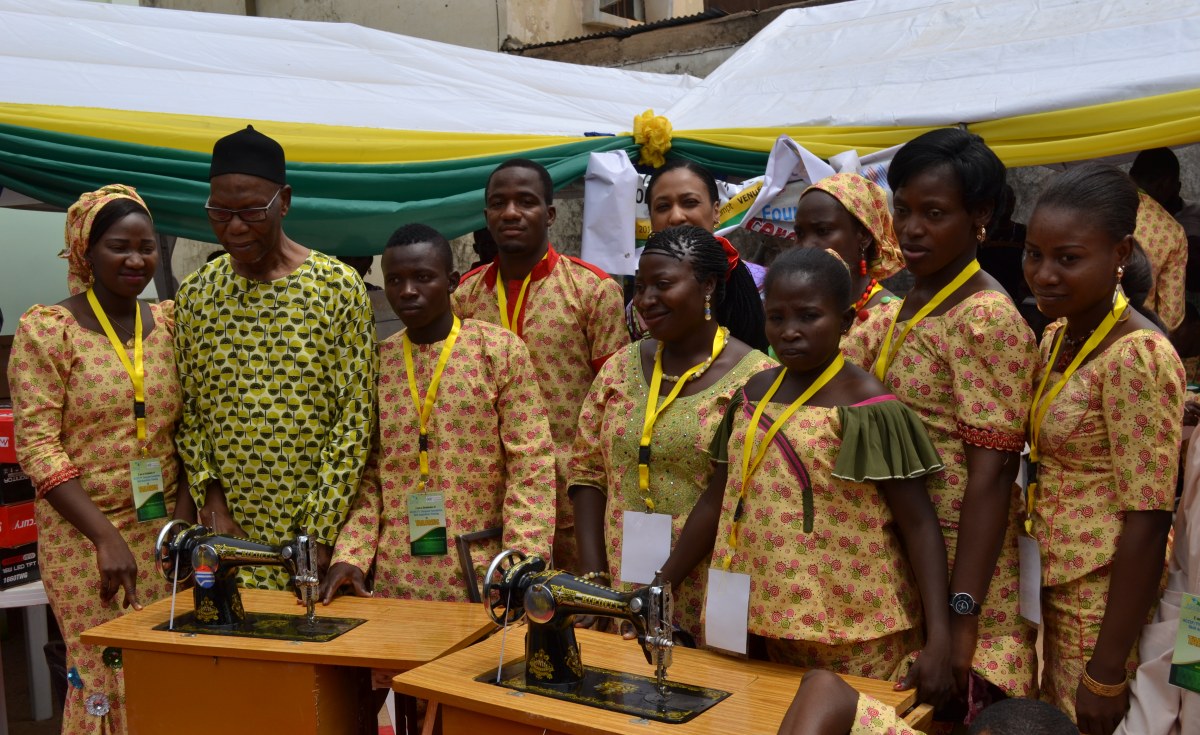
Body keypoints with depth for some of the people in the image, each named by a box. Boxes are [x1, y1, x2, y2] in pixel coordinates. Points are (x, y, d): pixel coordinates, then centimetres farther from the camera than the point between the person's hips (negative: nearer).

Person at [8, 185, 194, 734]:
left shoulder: (170, 322, 7)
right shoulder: (46, 329, -5)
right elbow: (36, 445, -10)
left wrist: (185, 517, -3)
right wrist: (106, 537, -16)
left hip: (164, 531, 4)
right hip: (84, 534, -3)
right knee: (106, 681, -1)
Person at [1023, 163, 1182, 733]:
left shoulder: (1137, 357, -21)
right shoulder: (1056, 336, 5)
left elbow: (1148, 523, -21)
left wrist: (1108, 671, -18)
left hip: (1112, 598, -8)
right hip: (1060, 585, 8)